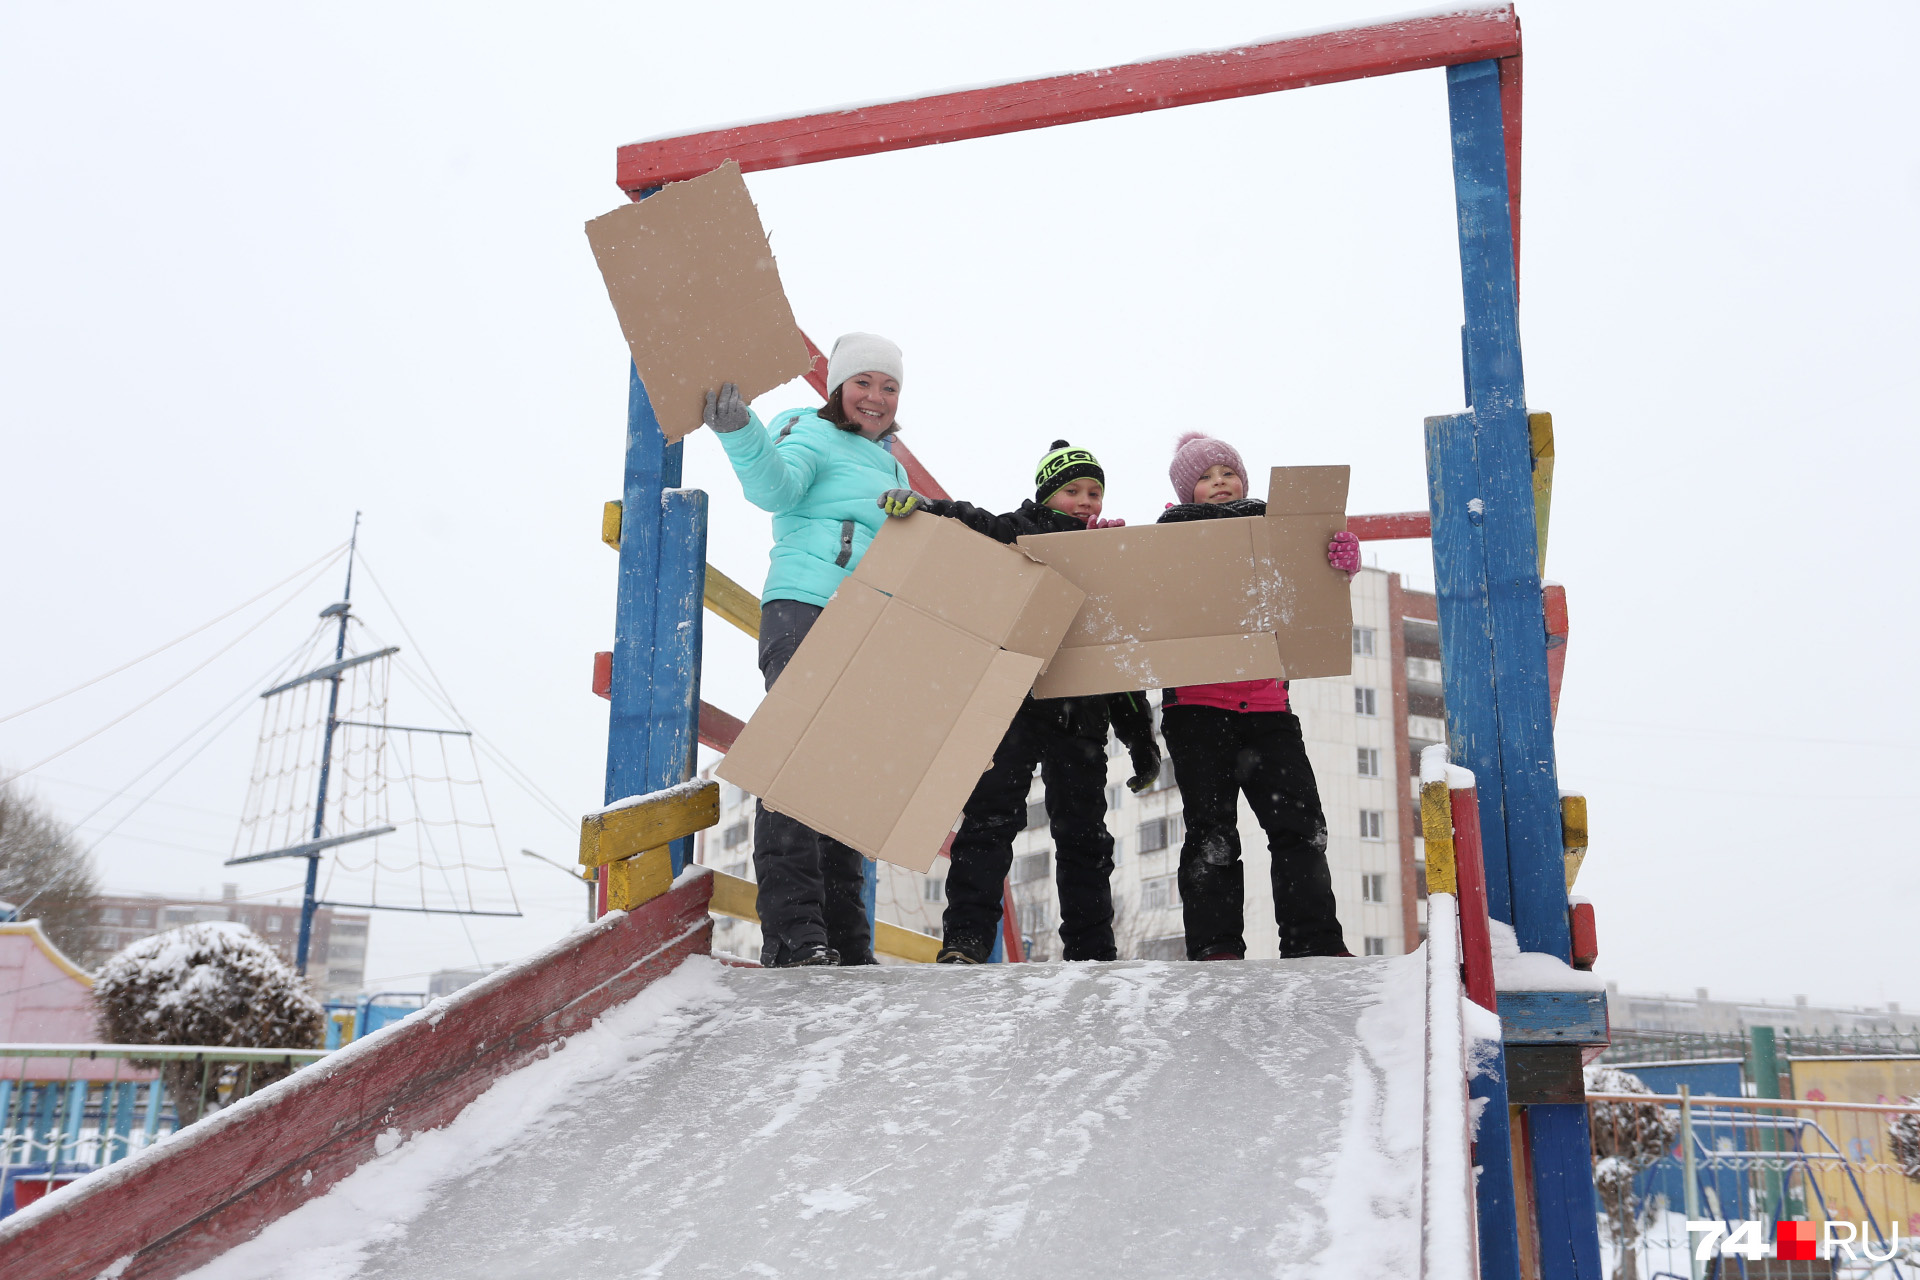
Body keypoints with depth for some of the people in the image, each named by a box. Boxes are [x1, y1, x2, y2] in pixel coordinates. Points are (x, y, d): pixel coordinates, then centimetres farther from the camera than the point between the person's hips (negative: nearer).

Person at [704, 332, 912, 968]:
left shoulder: (892, 469, 28)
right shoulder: (812, 433, 5)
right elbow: (775, 485, -17)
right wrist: (740, 431, -33)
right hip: (804, 608, -8)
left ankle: (845, 940, 9)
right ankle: (792, 933, -24)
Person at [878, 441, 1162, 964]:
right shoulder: (1017, 532, 9)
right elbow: (967, 524, -10)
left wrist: (1141, 738, 19)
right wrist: (919, 503, -34)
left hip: (1081, 715, 4)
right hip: (1013, 701, -4)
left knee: (1084, 833, 5)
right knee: (992, 814, -10)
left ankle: (1091, 951, 11)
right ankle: (966, 938, -10)